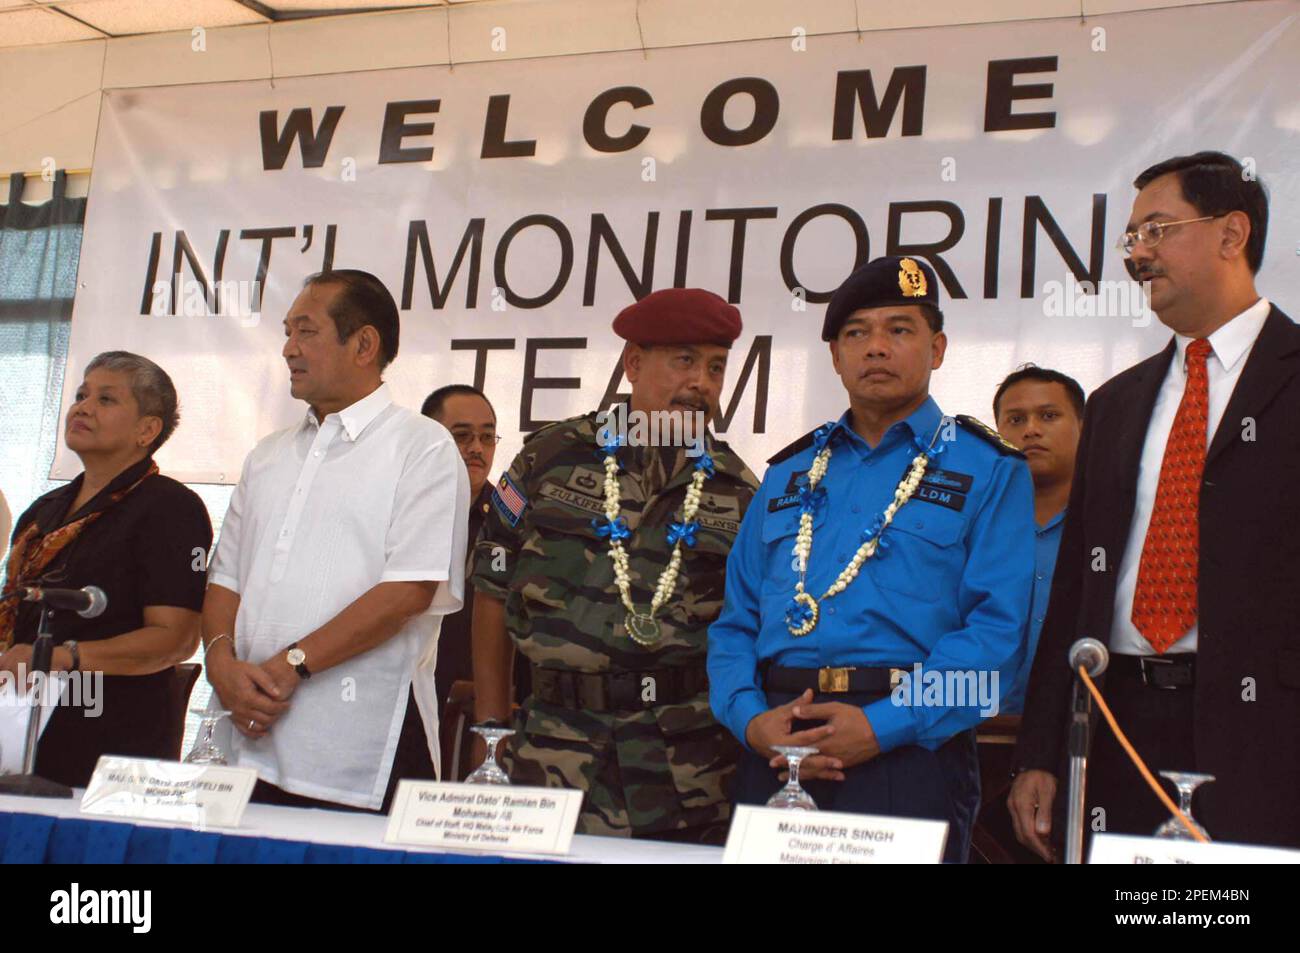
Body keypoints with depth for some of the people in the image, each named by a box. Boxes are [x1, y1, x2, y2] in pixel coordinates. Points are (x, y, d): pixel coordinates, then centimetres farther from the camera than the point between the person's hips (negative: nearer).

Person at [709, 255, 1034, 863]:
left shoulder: (987, 470, 2)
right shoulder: (789, 472, 17)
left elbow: (998, 629, -8)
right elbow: (737, 619, 13)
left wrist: (881, 726, -17)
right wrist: (752, 720, -6)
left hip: (910, 751, -4)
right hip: (775, 751, 4)